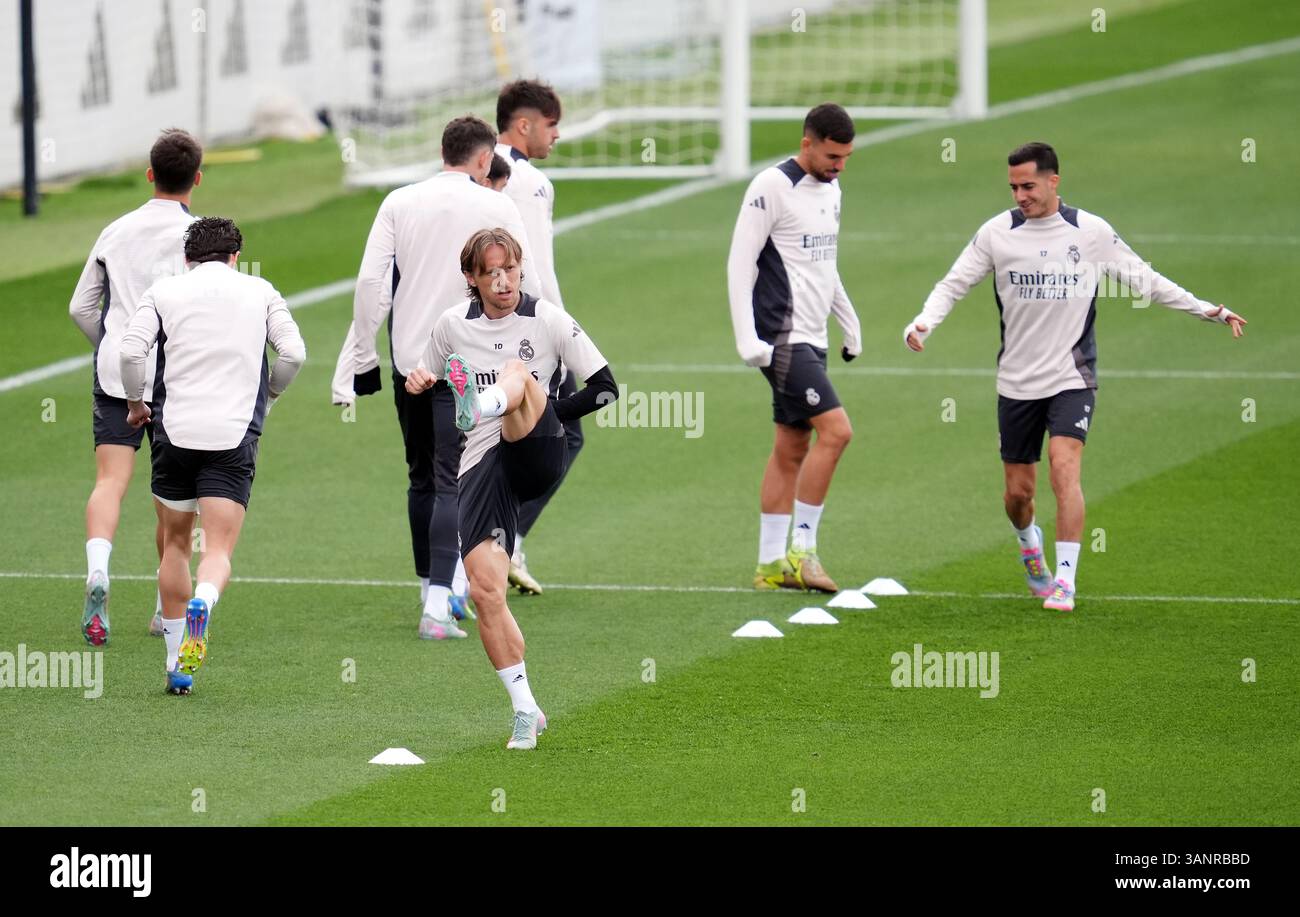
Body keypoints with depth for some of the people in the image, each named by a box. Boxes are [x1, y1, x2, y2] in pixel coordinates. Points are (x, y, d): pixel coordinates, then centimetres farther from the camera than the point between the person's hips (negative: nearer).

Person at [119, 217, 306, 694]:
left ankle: (177, 665, 17)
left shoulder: (163, 291, 8)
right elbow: (294, 353, 4)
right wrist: (265, 396, 22)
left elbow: (131, 350, -4)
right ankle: (202, 605, -38)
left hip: (175, 429, 1)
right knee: (219, 549, -3)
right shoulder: (260, 292, 11)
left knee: (175, 544, 16)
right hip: (236, 436, -1)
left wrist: (136, 402, 13)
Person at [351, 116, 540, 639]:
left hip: (408, 360, 3)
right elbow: (525, 286, -1)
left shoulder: (400, 203, 4)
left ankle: (434, 587, 28)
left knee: (422, 479, 17)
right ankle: (439, 604, -18)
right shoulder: (497, 208, -3)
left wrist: (364, 356, 6)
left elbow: (369, 279, 0)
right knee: (452, 483, -6)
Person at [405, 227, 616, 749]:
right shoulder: (452, 326, 11)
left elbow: (605, 387, 4)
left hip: (537, 453, -3)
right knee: (485, 591, -10)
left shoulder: (547, 321, 2)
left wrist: (543, 413, -6)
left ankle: (486, 405, -69)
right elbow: (426, 377, 27)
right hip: (481, 467, 3)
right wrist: (418, 384, 2)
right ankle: (525, 711, 3)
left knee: (518, 372, -31)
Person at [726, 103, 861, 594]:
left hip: (810, 339, 9)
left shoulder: (830, 189, 14)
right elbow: (740, 263, -13)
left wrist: (850, 323, 26)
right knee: (835, 429, -17)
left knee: (792, 449, 9)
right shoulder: (772, 187, -12)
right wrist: (746, 337, -18)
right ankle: (802, 549, -12)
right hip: (783, 339, -9)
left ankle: (771, 564, 12)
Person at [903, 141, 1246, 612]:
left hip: (1072, 378, -2)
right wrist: (922, 323, -18)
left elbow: (1146, 281, 5)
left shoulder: (1091, 232, -4)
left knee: (1064, 471, -21)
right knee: (1018, 489, 6)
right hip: (1017, 382, 2)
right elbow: (953, 285, 1)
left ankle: (1065, 580, -19)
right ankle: (1029, 543, 41)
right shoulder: (997, 233, -2)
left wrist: (1207, 309, 1)